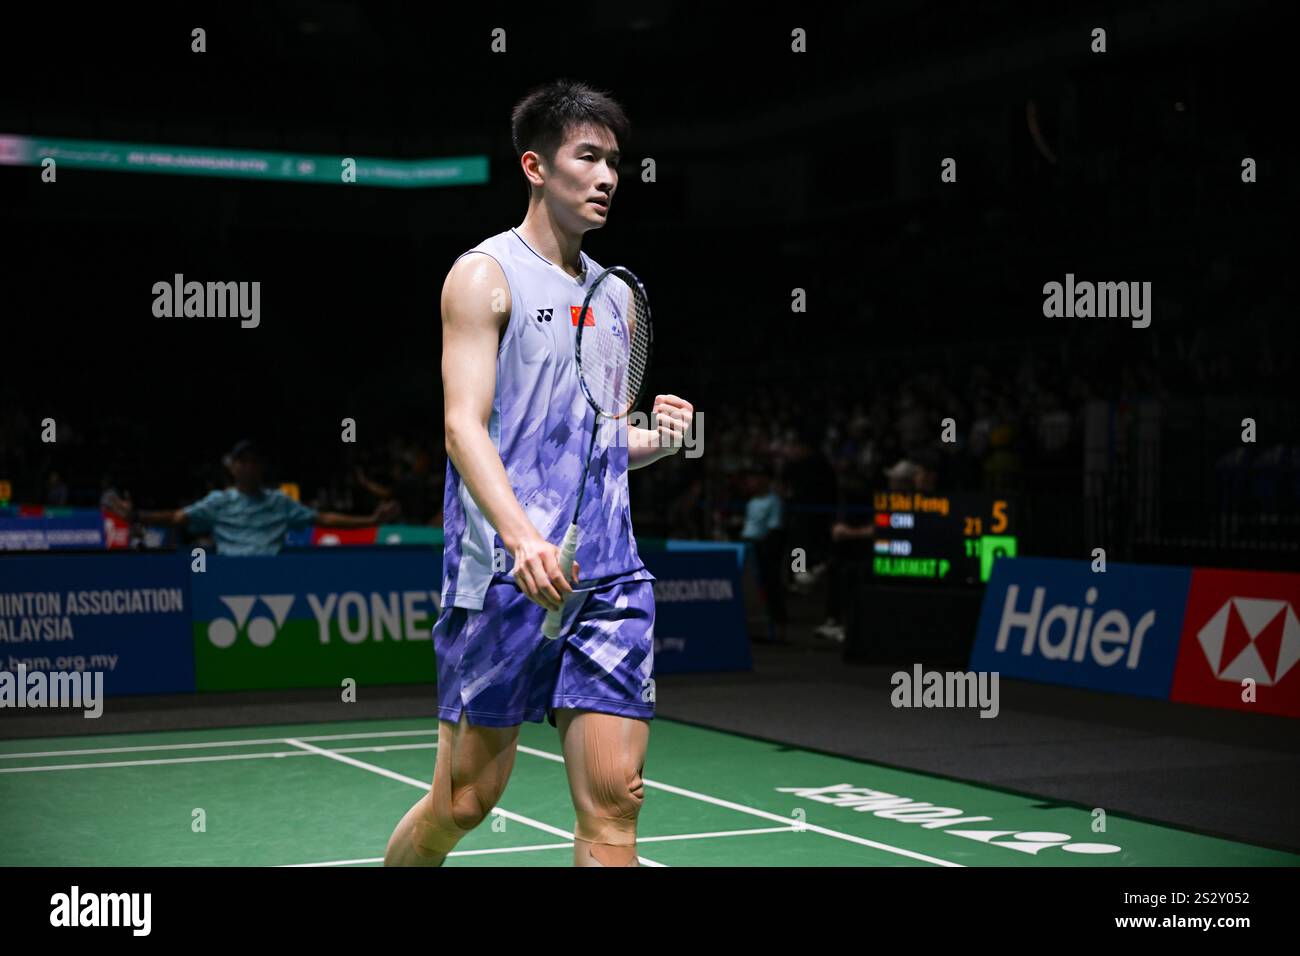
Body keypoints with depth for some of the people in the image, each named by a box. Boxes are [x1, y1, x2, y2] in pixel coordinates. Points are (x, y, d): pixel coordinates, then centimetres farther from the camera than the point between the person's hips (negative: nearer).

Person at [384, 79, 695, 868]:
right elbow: (464, 424, -11)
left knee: (614, 801, -3)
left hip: (610, 577, 5)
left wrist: (657, 436, 3)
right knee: (465, 799, 1)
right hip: (505, 575, -5)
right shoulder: (485, 275, -1)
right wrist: (522, 536, -27)